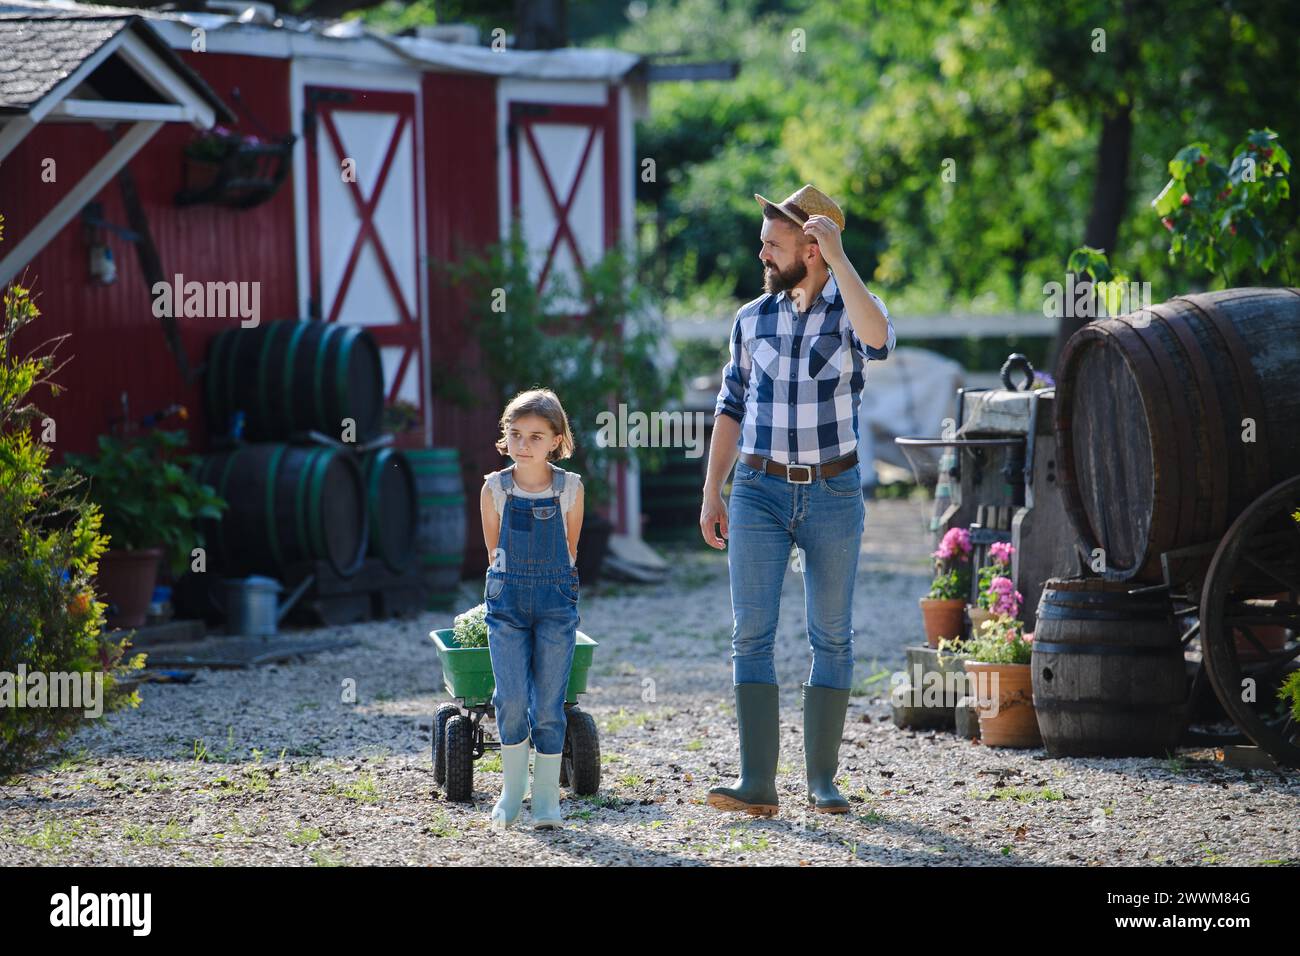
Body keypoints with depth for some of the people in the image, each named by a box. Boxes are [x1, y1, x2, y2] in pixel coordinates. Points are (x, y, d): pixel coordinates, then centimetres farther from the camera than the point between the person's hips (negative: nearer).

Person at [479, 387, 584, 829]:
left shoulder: (570, 488, -1)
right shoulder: (495, 488, -1)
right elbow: (493, 548, 11)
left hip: (556, 600, 0)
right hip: (506, 601, 0)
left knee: (548, 703, 0)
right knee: (511, 698, -8)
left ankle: (546, 798, 7)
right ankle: (512, 789, 9)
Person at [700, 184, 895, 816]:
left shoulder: (853, 310, -4)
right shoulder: (752, 319, 6)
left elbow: (877, 339, -29)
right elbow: (732, 408, 12)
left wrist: (839, 257, -27)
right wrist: (711, 494, 6)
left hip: (833, 496, -2)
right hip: (759, 491, 2)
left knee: (831, 639, 3)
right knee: (751, 635, -7)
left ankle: (823, 781, 10)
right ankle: (757, 785, -10)